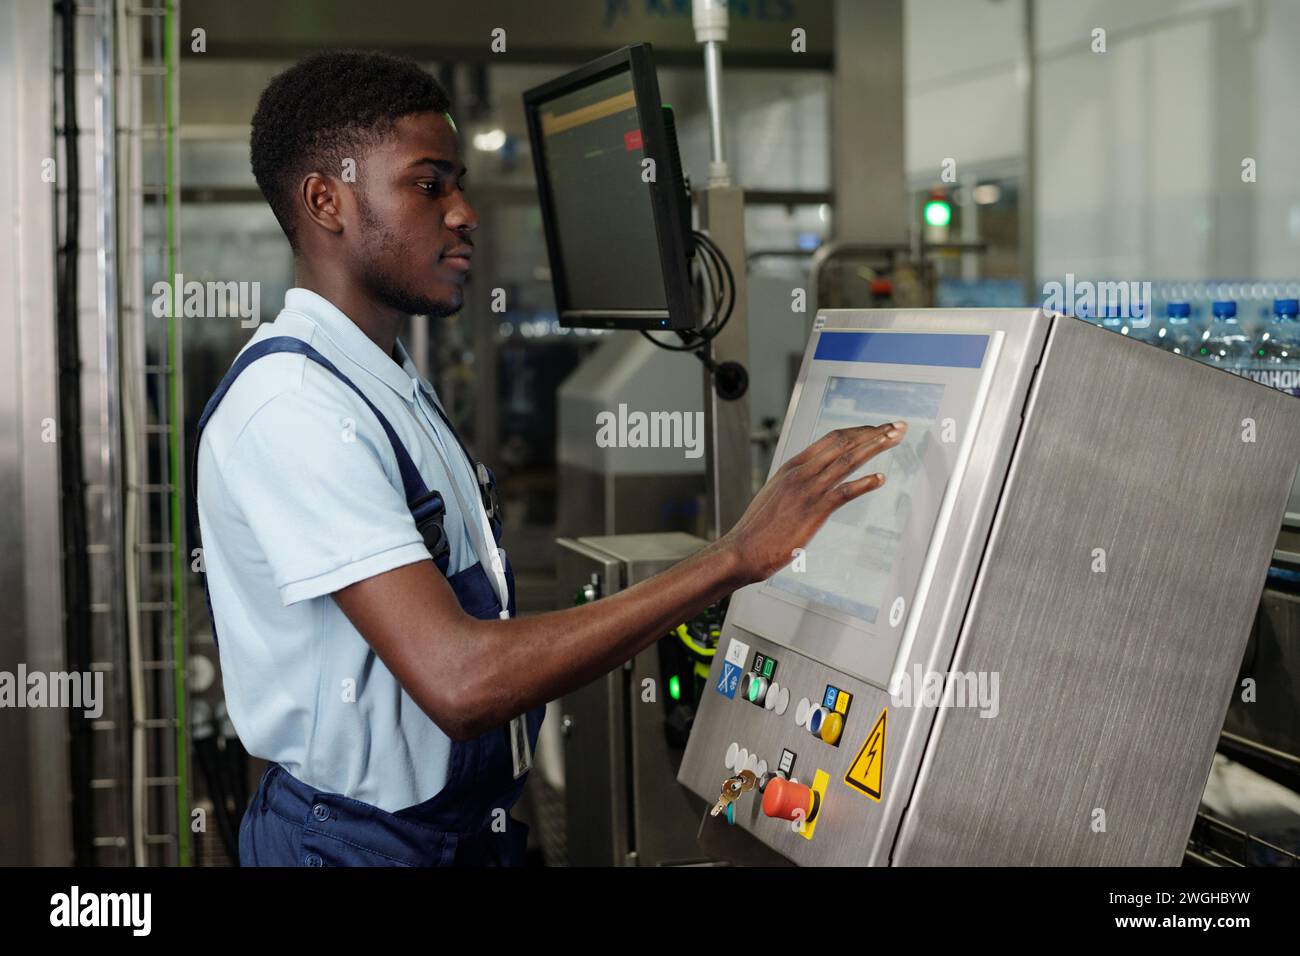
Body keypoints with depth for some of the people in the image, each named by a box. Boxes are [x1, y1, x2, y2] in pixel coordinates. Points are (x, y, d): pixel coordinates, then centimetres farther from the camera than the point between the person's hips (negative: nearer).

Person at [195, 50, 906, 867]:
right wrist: (736, 556, -31)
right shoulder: (289, 406, -22)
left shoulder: (393, 383, 9)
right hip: (367, 838, -8)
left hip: (468, 819, 9)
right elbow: (459, 683, -31)